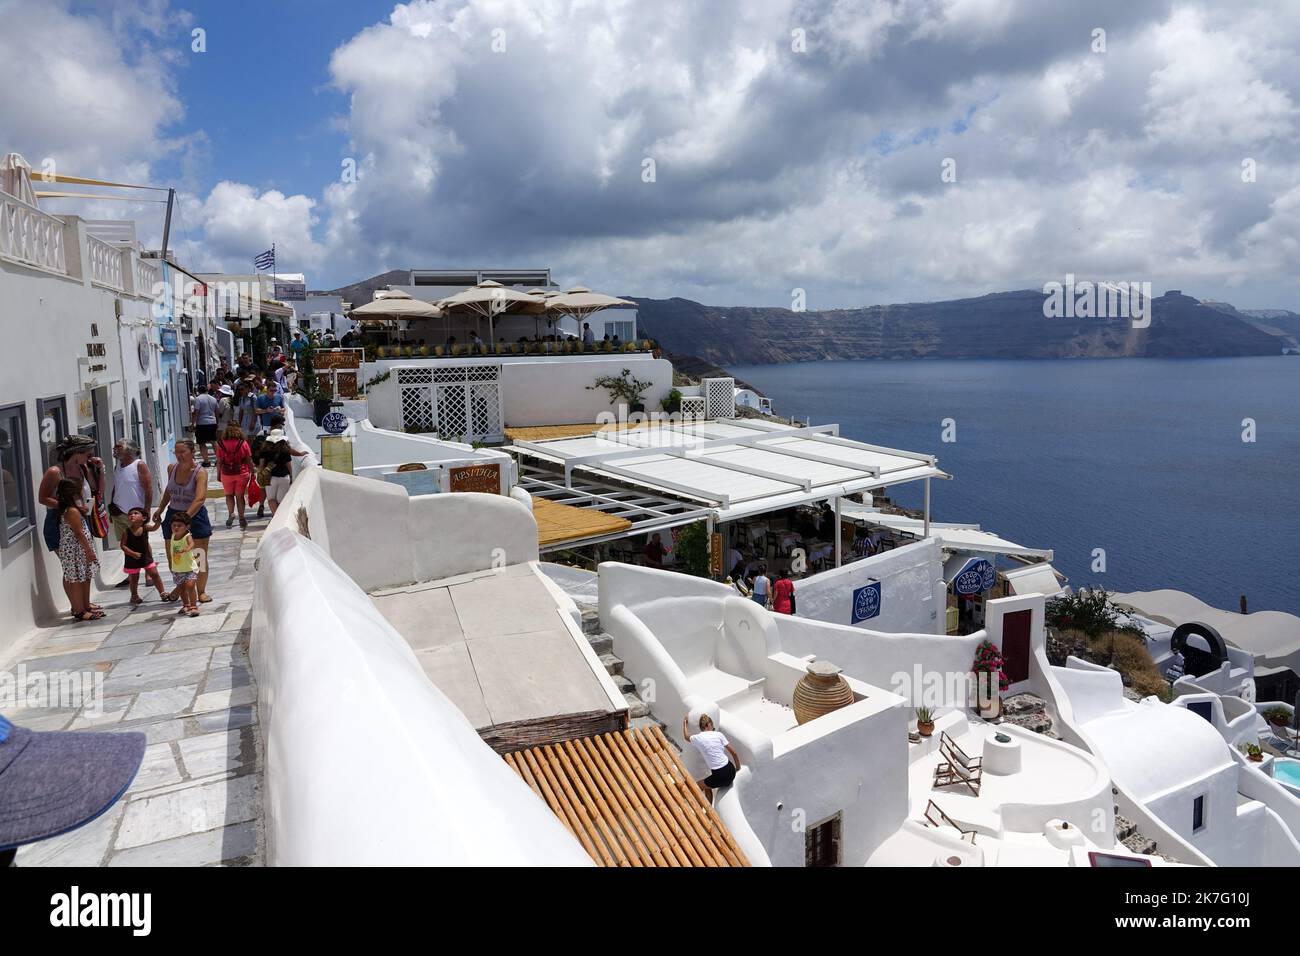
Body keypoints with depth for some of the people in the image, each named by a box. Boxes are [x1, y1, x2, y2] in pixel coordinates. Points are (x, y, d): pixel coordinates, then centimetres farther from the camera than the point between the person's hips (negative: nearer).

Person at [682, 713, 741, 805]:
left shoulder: (697, 738, -3)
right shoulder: (718, 734, 1)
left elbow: (686, 736, 22)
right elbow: (734, 753, 4)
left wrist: (685, 722, 39)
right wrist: (738, 767, 20)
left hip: (720, 775, -4)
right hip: (731, 770, 5)